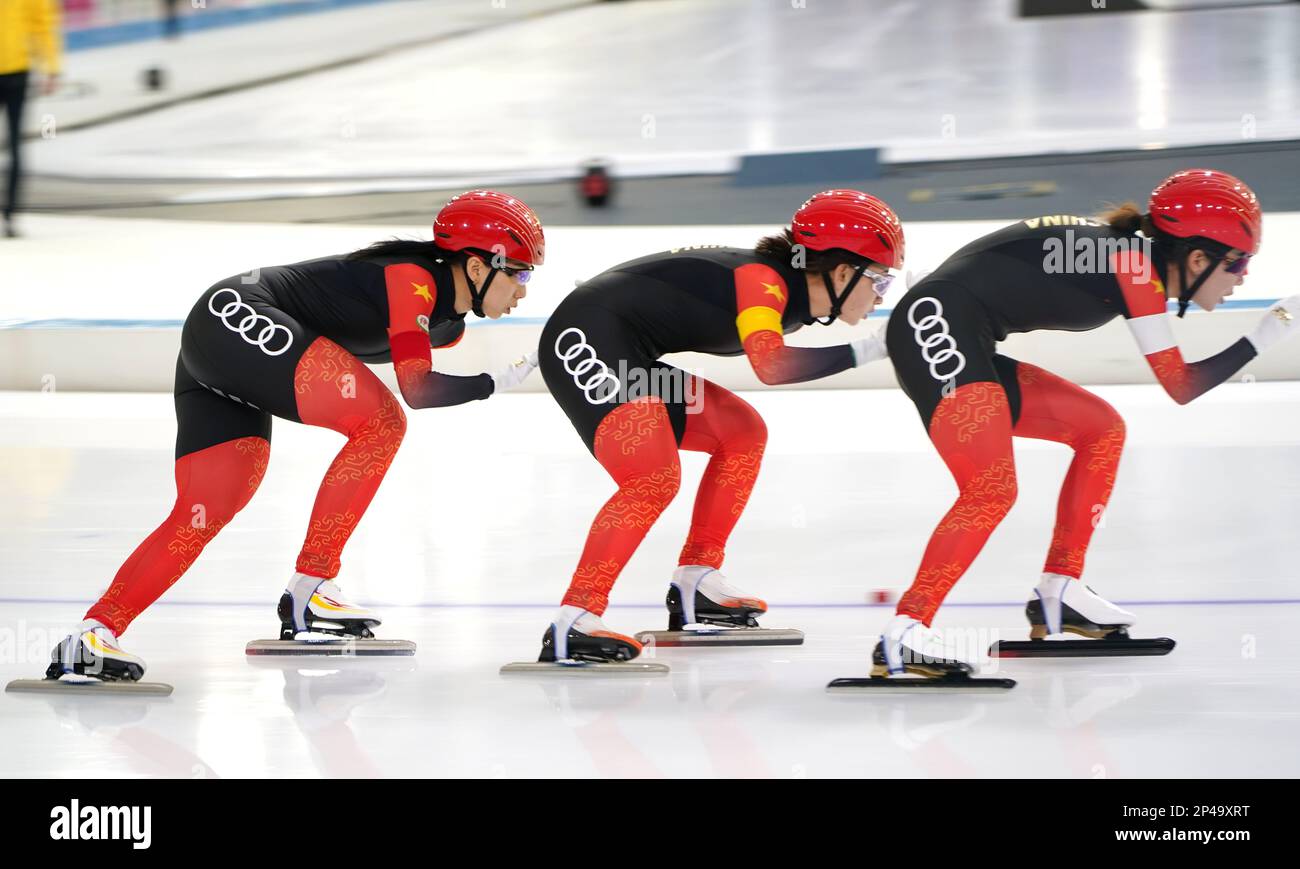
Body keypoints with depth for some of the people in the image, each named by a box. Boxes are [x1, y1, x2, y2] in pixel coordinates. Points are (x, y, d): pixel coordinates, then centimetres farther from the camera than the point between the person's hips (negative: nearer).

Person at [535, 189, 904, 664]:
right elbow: (771, 365, -35)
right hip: (587, 341, -11)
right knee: (654, 479, -25)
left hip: (625, 357, 11)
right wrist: (865, 350, -30)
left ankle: (695, 585, 19)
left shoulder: (792, 296, 8)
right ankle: (570, 626, -29)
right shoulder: (764, 280, -18)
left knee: (741, 435, 17)